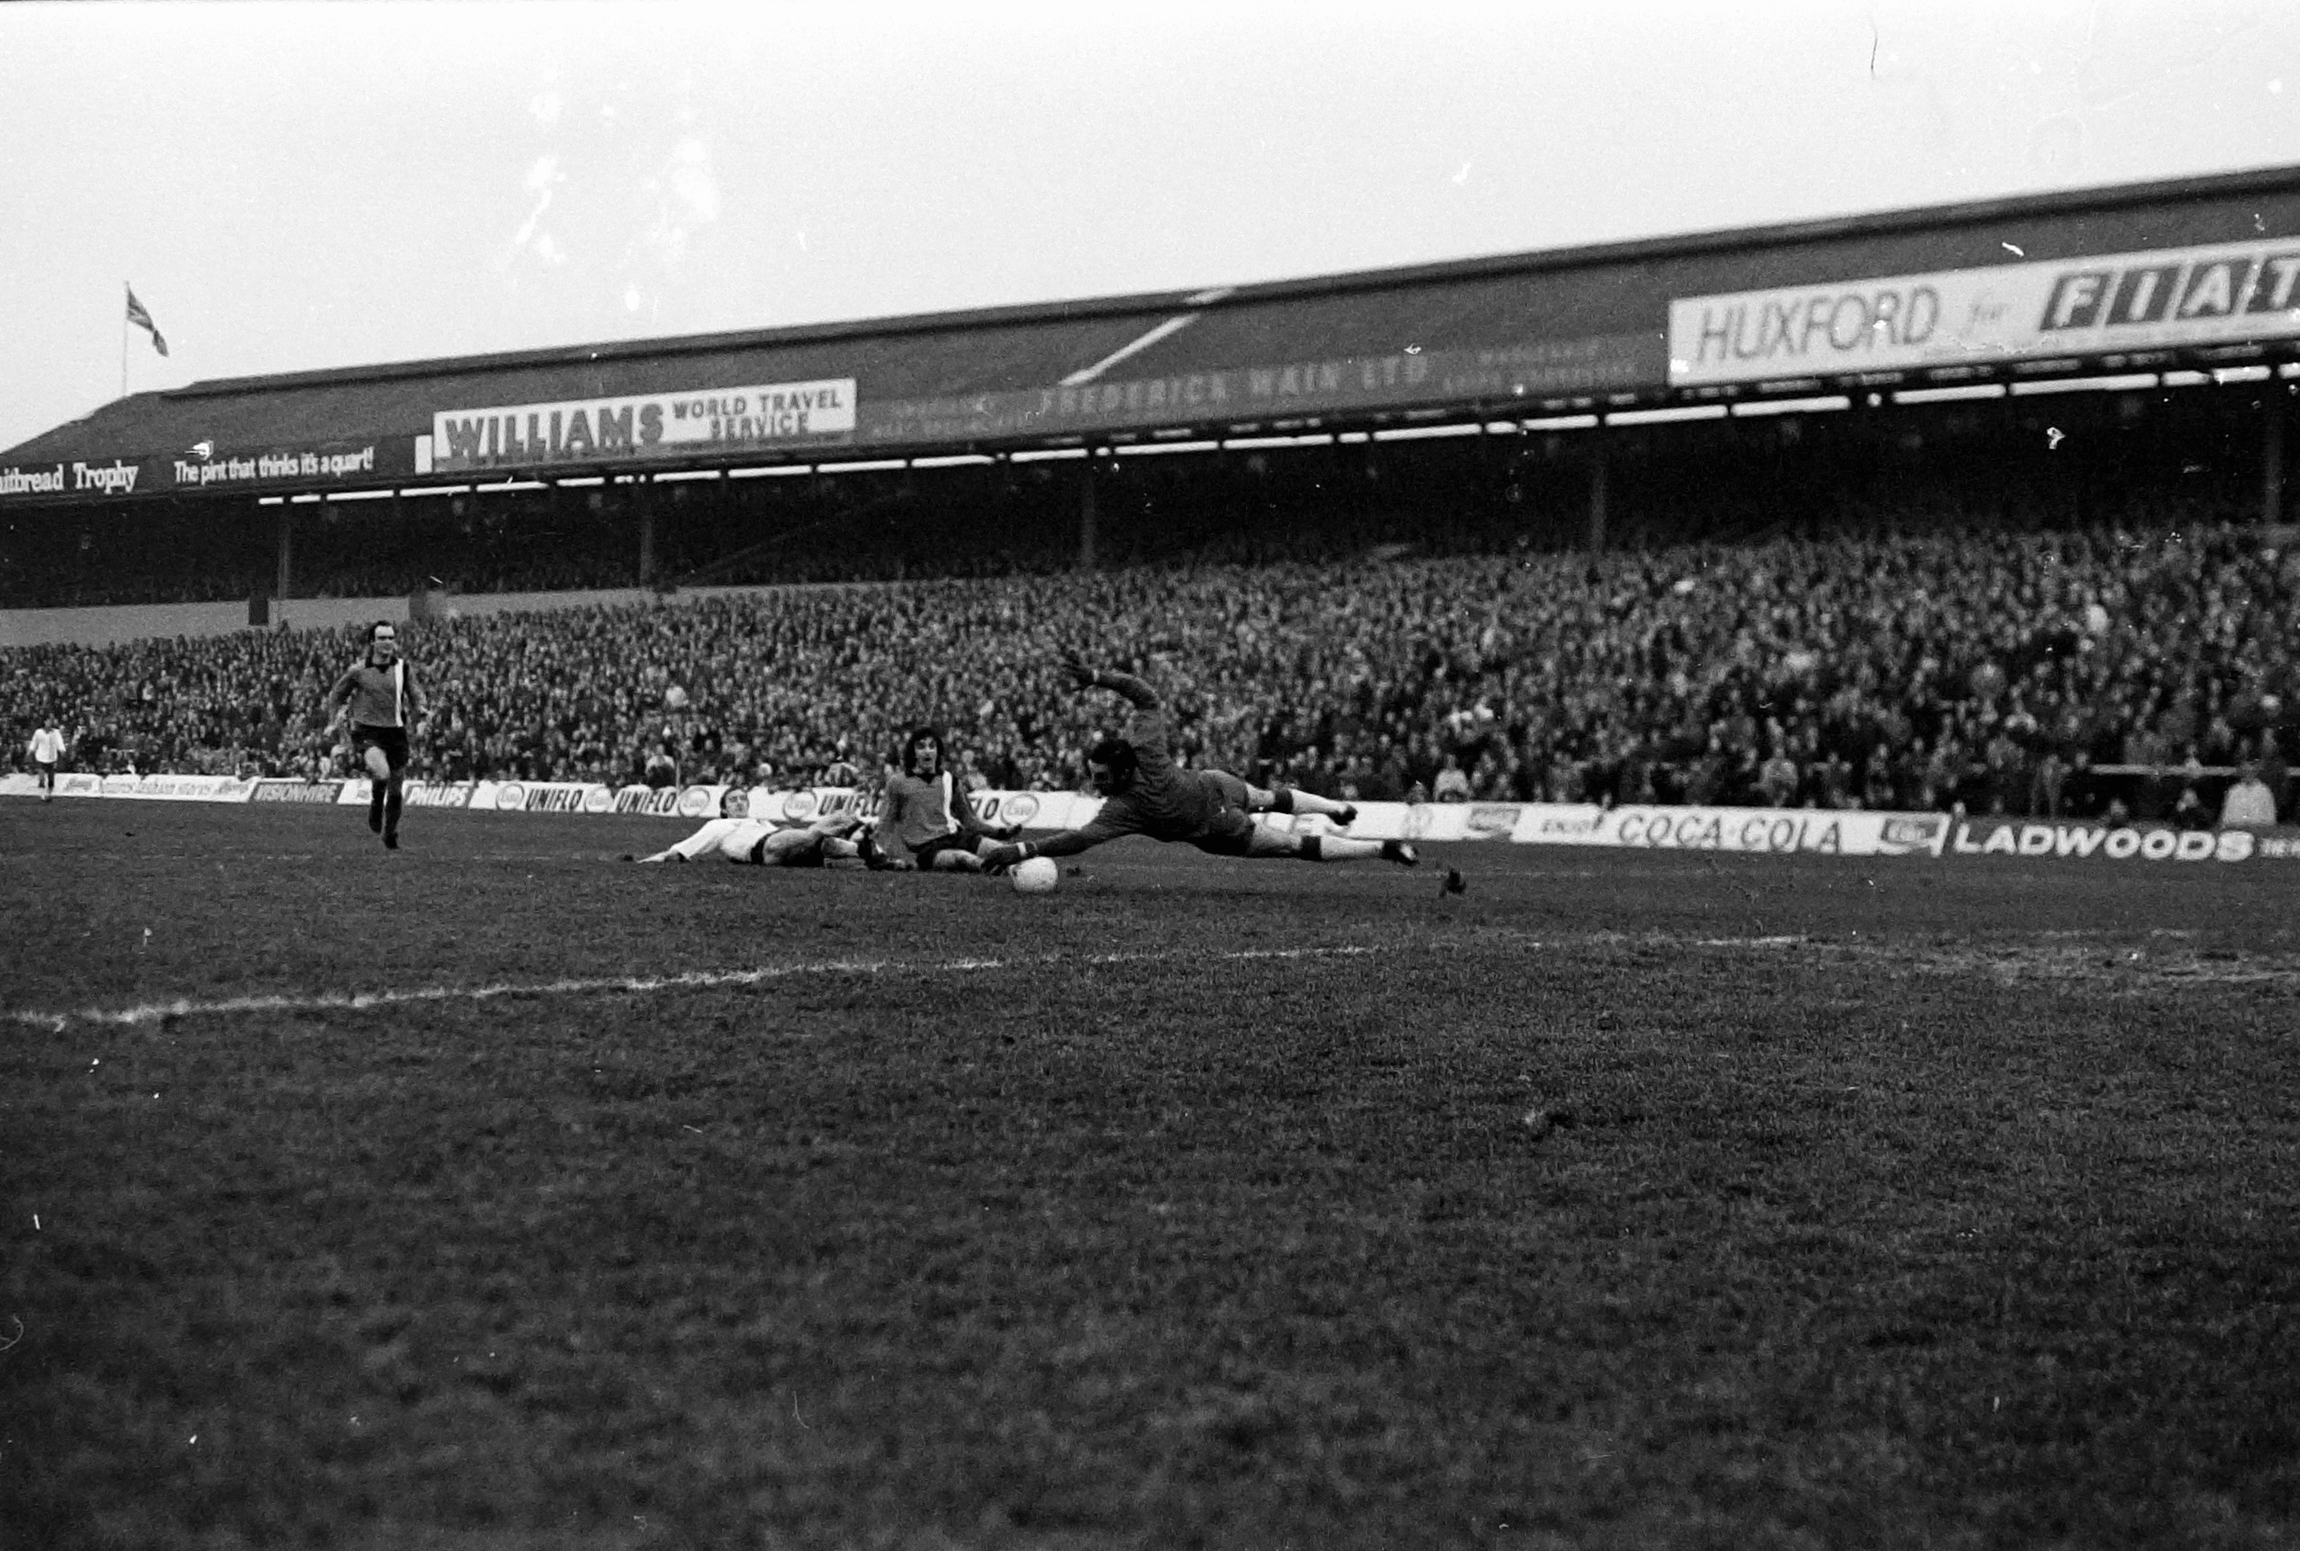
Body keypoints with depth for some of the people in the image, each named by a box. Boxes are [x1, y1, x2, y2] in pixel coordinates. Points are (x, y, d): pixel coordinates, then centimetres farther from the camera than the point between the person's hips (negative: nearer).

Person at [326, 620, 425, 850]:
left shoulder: (402, 667, 3)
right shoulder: (358, 670, -3)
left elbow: (415, 695, 15)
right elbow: (335, 696, 12)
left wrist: (418, 709, -6)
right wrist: (342, 709, -7)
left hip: (396, 732, 3)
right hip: (368, 733, -3)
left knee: (396, 791, 8)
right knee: (381, 773, -31)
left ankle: (390, 836, 30)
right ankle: (375, 804, 1)